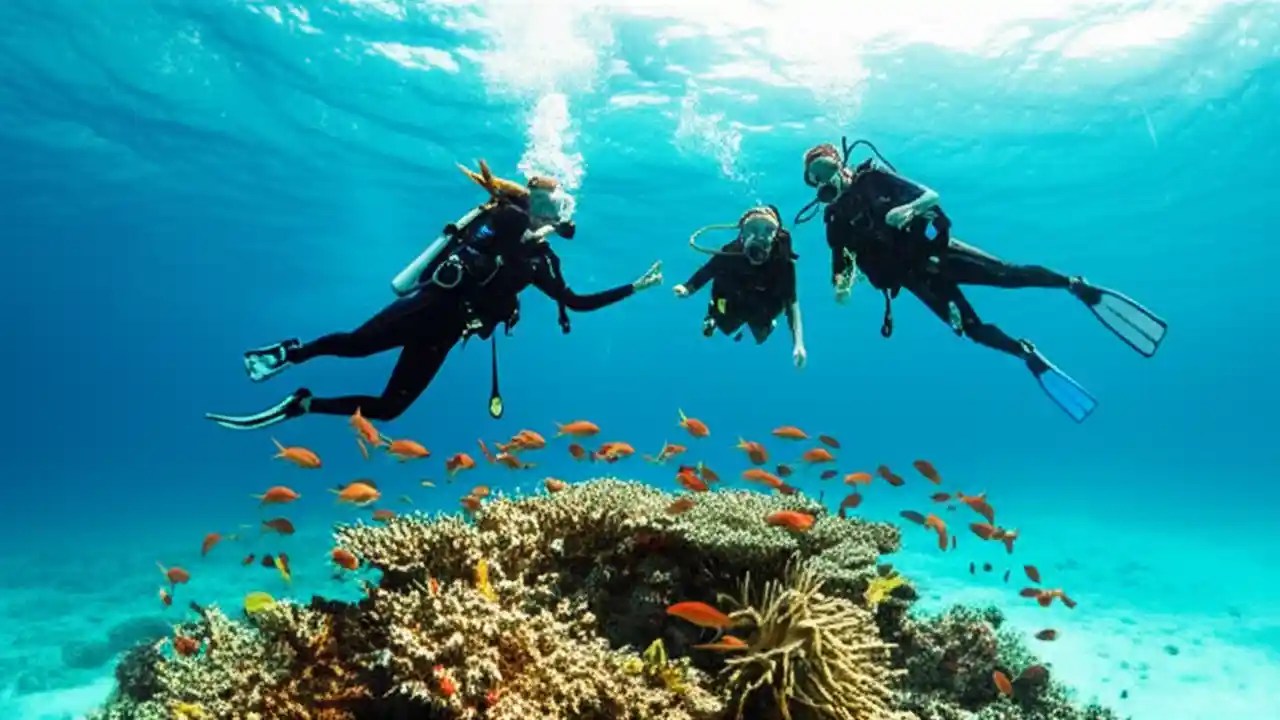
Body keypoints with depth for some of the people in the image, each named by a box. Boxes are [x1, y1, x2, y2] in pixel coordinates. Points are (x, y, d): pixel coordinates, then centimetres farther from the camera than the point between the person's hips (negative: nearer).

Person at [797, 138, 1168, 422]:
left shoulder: (873, 177, -1)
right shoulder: (836, 222, 3)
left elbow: (931, 195, -4)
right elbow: (841, 271, 1)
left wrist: (908, 208, -26)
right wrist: (842, 286, -23)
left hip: (932, 247, -1)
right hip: (913, 275, 1)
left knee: (1008, 274, -16)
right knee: (973, 330, -7)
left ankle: (1080, 288, 1)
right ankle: (1028, 355, 13)